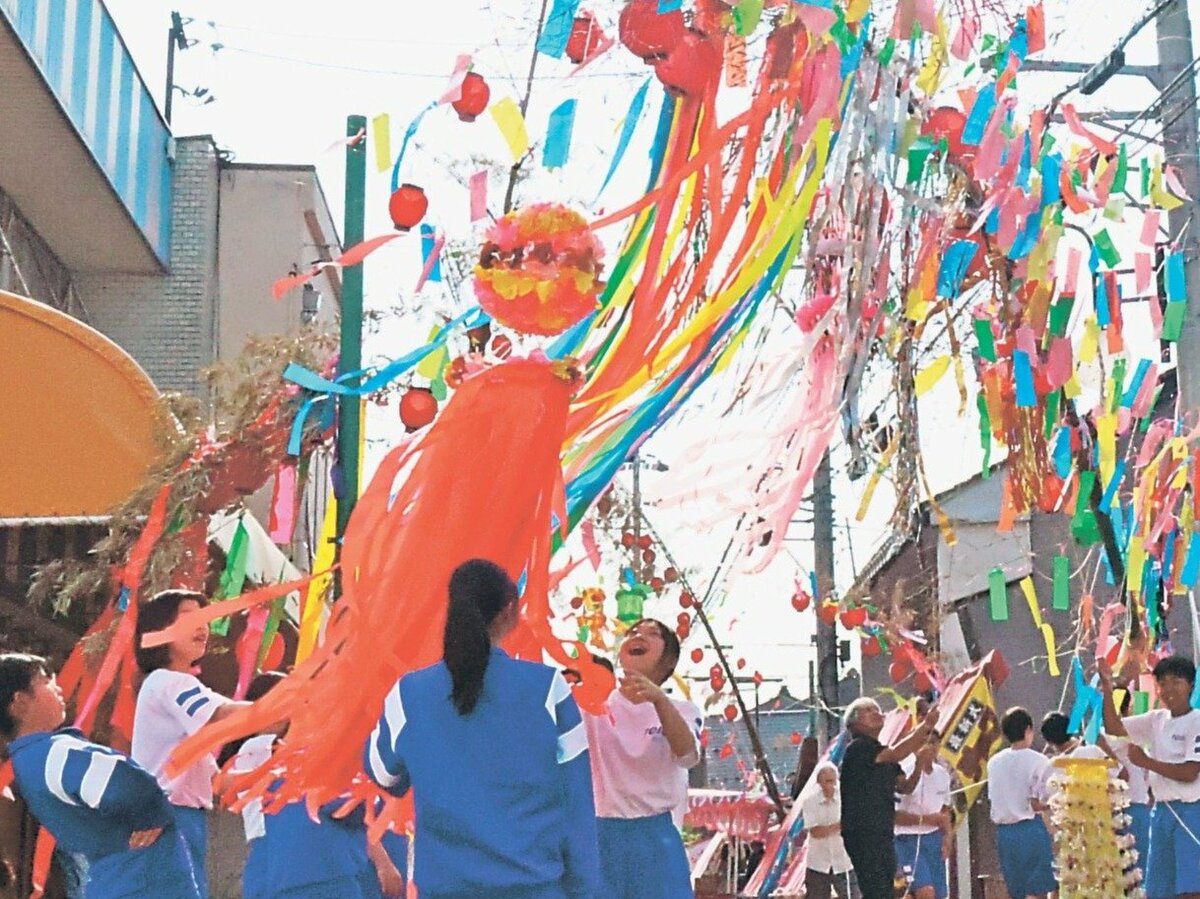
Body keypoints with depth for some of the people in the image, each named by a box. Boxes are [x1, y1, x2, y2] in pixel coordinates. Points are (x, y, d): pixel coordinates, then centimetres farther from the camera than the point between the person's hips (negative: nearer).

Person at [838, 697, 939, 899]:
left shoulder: (883, 753, 19)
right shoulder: (857, 748, -9)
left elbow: (904, 787, 11)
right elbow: (896, 754, -23)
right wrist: (924, 727, -21)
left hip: (884, 834, 9)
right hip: (863, 835, -9)